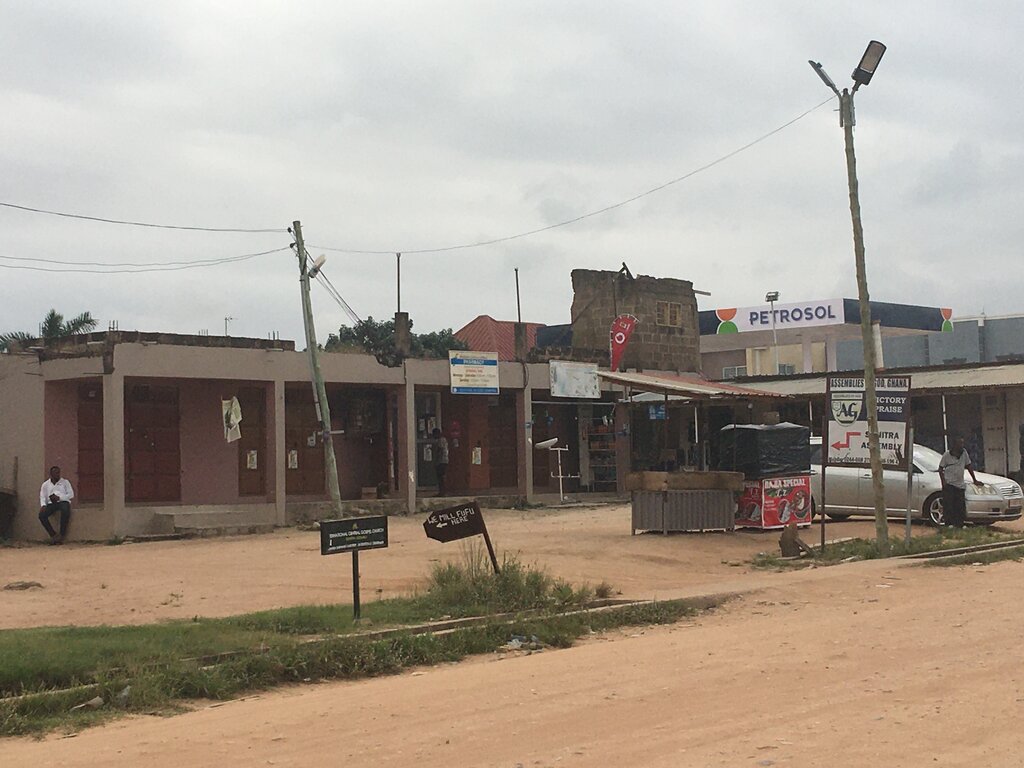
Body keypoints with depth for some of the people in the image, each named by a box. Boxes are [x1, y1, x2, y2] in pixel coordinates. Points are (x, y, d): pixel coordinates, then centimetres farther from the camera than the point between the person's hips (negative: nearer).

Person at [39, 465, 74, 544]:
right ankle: (53, 534, -19)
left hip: (63, 501, -2)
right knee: (41, 515, -28)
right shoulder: (45, 484, 20)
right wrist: (43, 505, -10)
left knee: (65, 511, -39)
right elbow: (42, 497, 12)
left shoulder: (65, 482, 15)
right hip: (51, 503, 2)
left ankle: (61, 535, -30)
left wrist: (59, 497, -9)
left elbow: (71, 494, 5)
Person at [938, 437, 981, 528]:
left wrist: (975, 480, 17)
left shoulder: (964, 453, 7)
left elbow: (969, 467, 16)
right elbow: (940, 469, 1)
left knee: (960, 506, 1)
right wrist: (943, 481, -11)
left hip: (960, 485, 4)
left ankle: (960, 524, 6)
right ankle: (949, 524, -6)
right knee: (948, 505, -8)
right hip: (949, 484, -4)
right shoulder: (947, 455, -3)